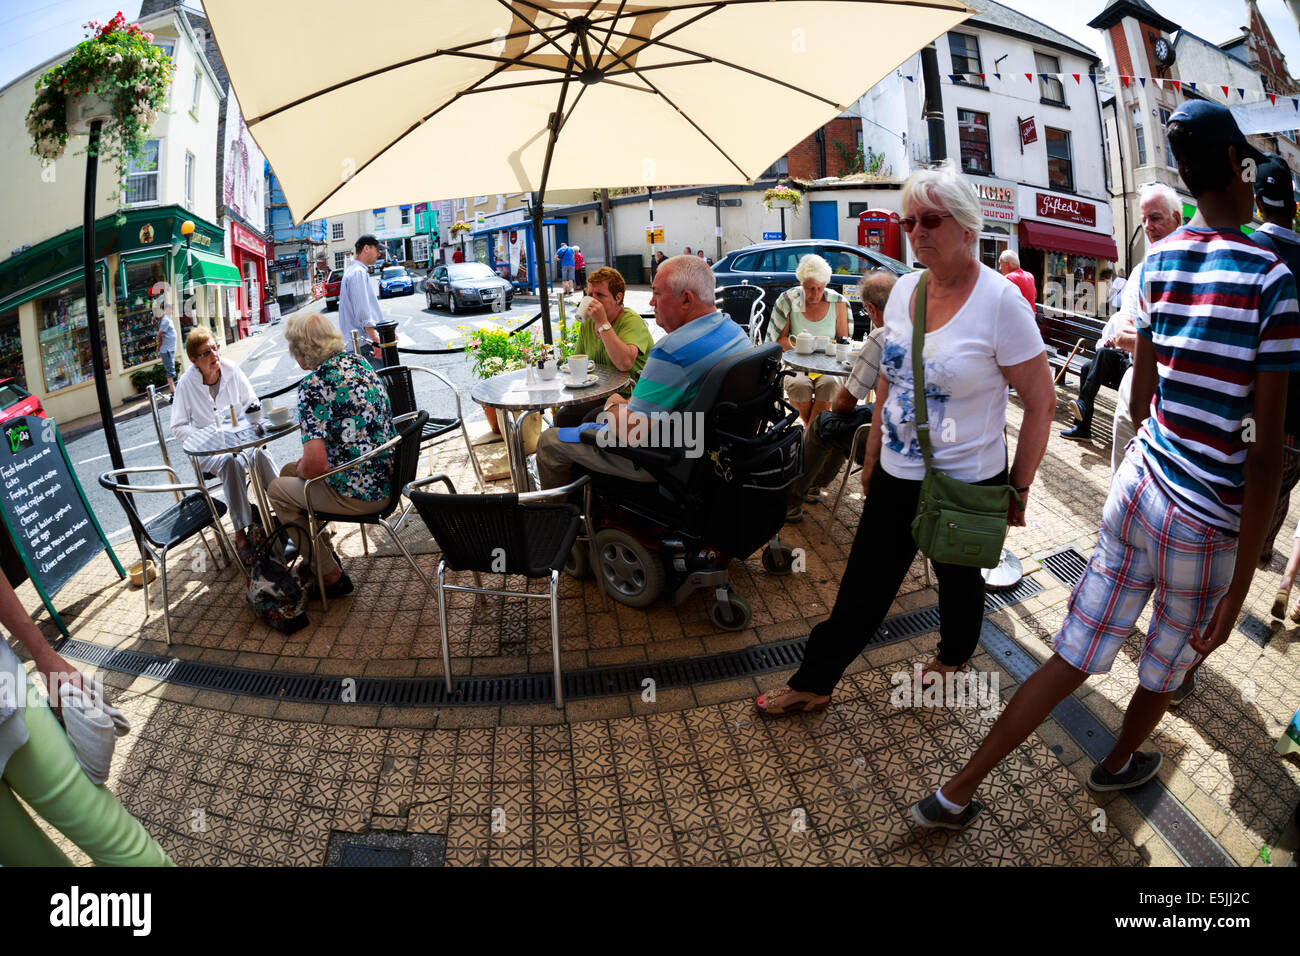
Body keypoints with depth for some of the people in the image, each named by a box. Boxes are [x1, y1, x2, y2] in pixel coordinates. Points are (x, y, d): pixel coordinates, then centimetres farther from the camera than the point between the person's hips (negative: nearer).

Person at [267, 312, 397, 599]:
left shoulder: (312, 386, -20)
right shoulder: (358, 361, 5)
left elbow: (315, 463, -27)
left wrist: (303, 470, -1)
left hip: (359, 493, -8)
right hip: (388, 476, 8)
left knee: (277, 490, 15)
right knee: (288, 471, 25)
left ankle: (330, 576, 22)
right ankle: (323, 553, 38)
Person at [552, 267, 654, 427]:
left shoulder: (633, 321, -13)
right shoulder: (587, 324, 10)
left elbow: (625, 363, -31)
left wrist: (603, 323, -25)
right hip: (598, 397, 6)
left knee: (590, 420, -29)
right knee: (562, 416, -18)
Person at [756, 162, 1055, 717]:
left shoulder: (1000, 301, -17)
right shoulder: (905, 288, 1)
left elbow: (1042, 404, -12)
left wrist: (1018, 488, -10)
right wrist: (872, 457, 14)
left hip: (965, 483, -4)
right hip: (895, 477, 5)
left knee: (958, 577, 20)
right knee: (863, 586, 12)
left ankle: (954, 656, 49)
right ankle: (814, 682, 25)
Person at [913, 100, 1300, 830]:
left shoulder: (1157, 258, 3)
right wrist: (1241, 585, -15)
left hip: (1137, 489, 5)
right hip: (1208, 523, -5)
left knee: (1074, 658, 12)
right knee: (1167, 668, 22)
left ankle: (956, 794, 17)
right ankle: (1120, 764, 51)